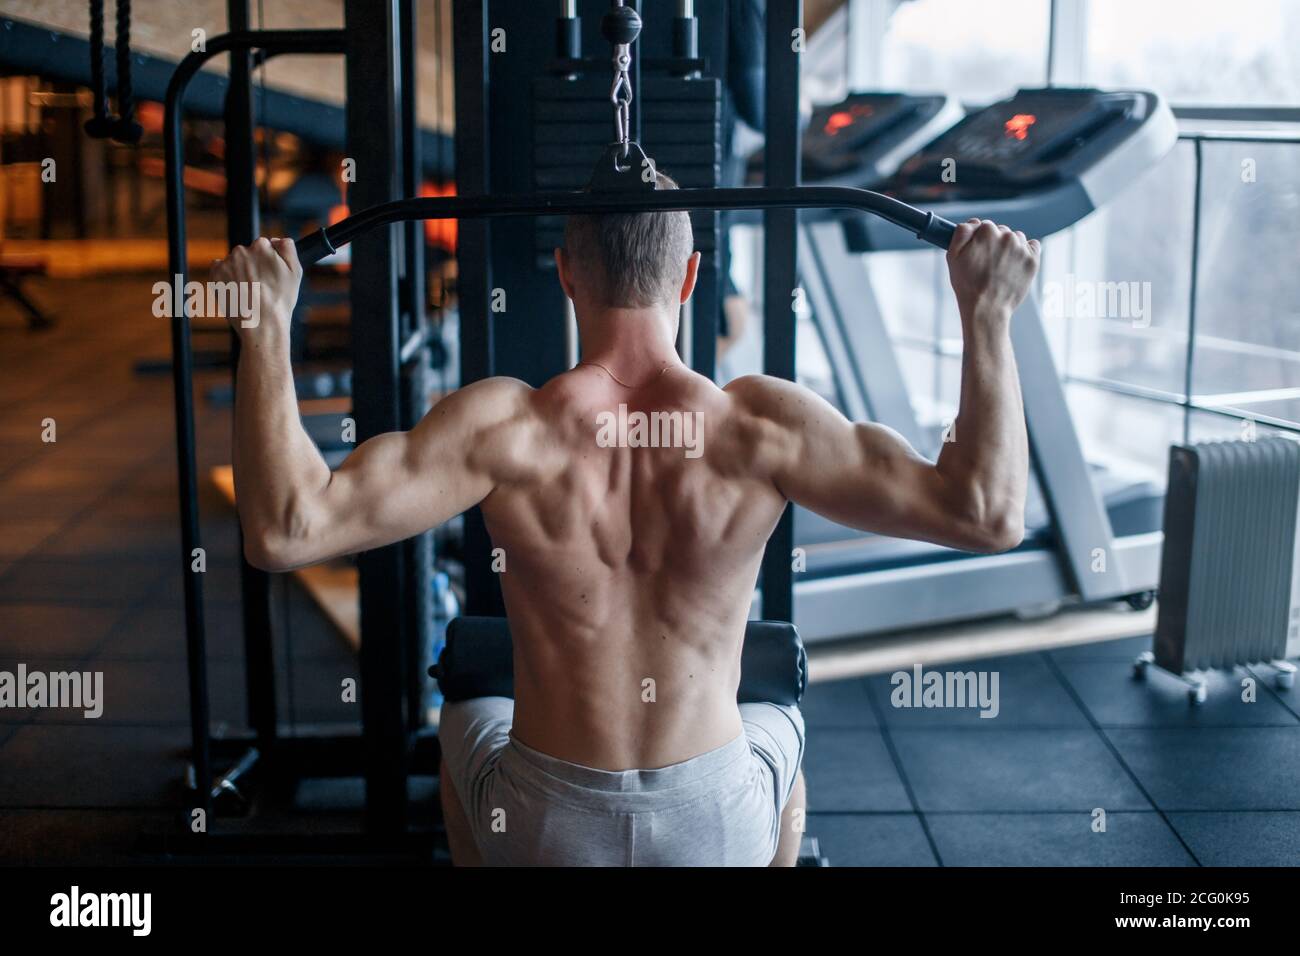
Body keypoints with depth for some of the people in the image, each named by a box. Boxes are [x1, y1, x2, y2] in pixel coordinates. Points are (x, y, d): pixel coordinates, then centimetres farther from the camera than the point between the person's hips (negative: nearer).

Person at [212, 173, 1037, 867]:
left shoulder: (503, 428, -19)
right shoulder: (760, 427, -17)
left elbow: (284, 529, -24)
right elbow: (990, 514, -18)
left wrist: (268, 321, -17)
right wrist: (986, 312, -12)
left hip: (546, 831, 0)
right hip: (717, 830, 1)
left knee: (468, 723, 36)